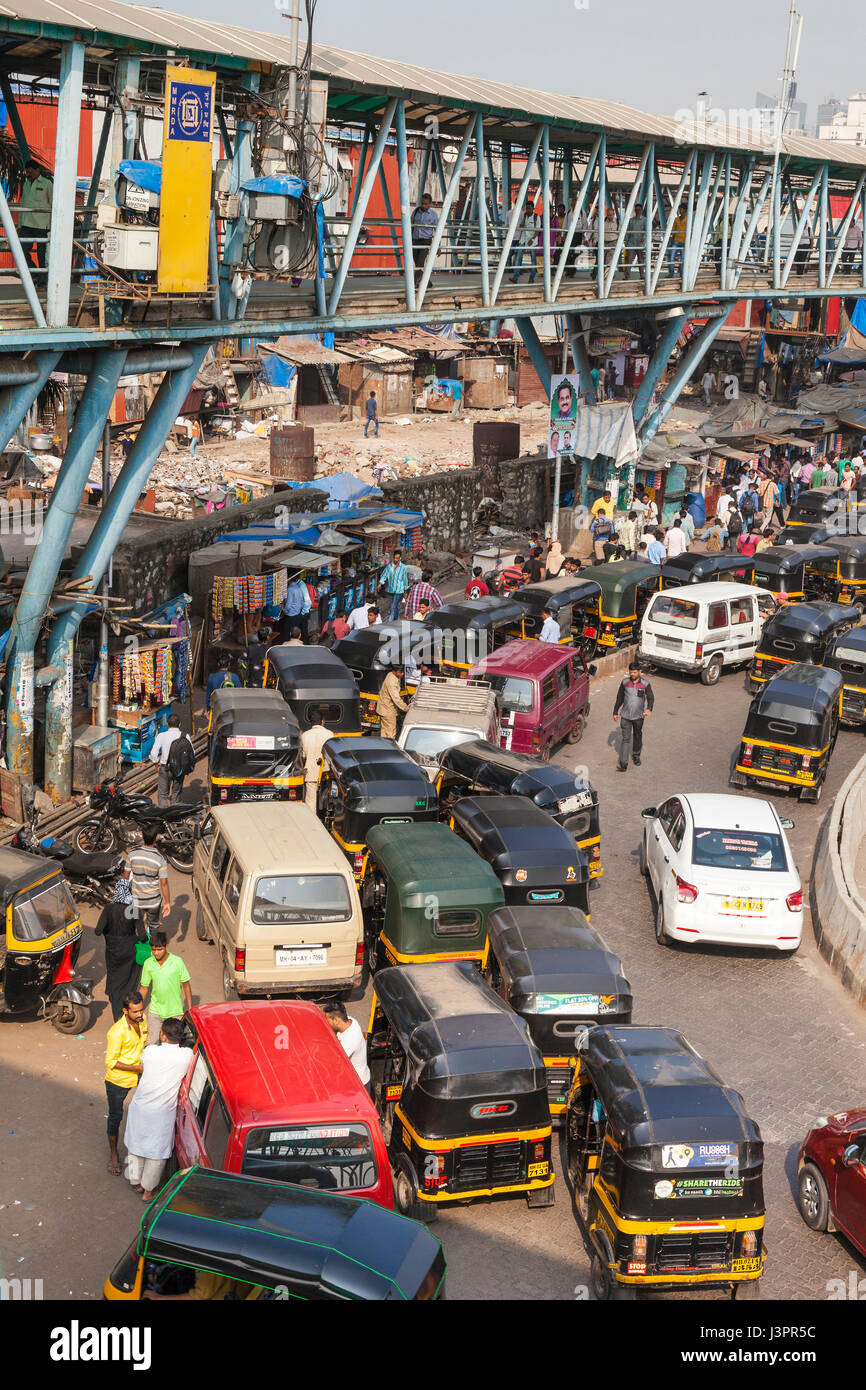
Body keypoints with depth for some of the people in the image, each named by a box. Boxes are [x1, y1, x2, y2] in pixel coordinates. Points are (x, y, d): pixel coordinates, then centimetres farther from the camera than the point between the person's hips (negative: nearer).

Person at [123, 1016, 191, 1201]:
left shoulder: (150, 1051, -16)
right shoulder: (187, 1055, -18)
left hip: (140, 1106, 1)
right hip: (163, 1111, -1)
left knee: (136, 1143, 23)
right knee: (157, 1151, 16)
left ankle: (135, 1182, 39)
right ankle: (148, 1191, 26)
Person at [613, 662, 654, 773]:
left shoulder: (645, 684, -6)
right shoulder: (625, 683, -2)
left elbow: (651, 698, -9)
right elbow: (619, 698, 7)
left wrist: (649, 709, -29)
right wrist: (615, 712, 11)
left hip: (638, 716, 0)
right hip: (625, 715, 0)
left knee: (638, 737, 17)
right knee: (625, 738, -5)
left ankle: (636, 756, 41)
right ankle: (623, 764, -7)